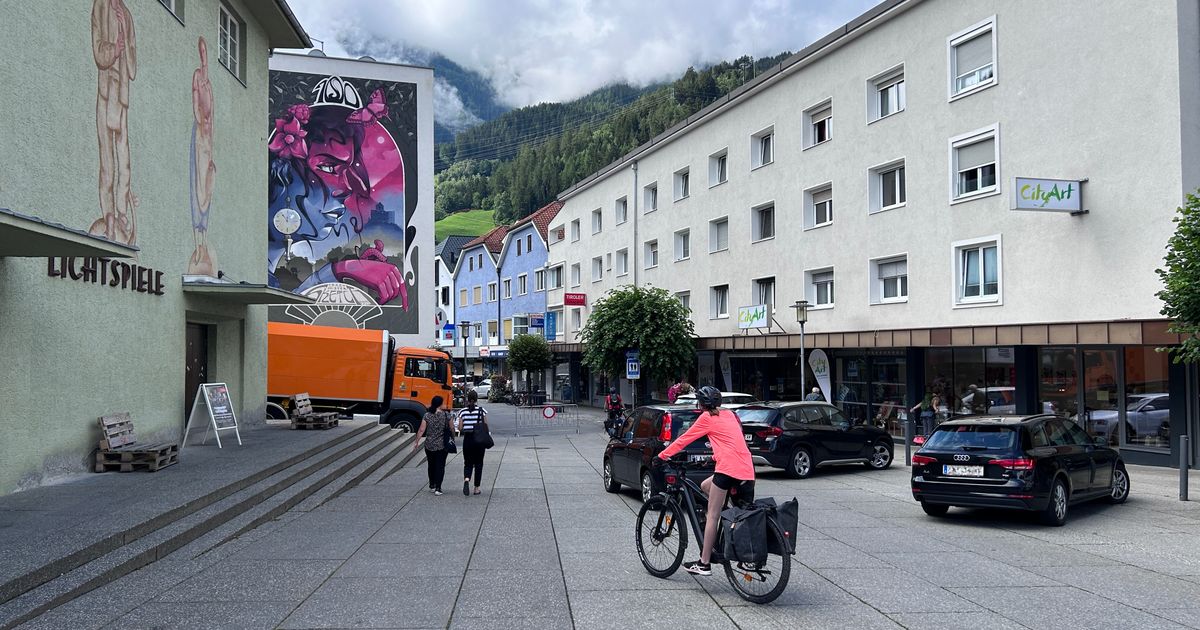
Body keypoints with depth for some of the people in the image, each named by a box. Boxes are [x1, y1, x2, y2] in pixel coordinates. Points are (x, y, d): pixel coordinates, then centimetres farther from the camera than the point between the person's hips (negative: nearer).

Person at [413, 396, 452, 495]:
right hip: (442, 446, -2)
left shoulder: (427, 415, -5)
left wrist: (416, 442, 3)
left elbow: (421, 430, -6)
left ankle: (432, 486, 28)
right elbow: (452, 429, 1)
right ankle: (438, 488, -5)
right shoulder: (446, 415, -7)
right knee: (440, 466, 2)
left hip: (429, 445, 2)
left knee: (431, 465, 18)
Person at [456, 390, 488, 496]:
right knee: (478, 463, 10)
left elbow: (460, 428, -2)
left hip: (467, 439, 1)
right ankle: (476, 488, 13)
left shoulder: (463, 412, -2)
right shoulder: (482, 411, -5)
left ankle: (466, 479, -20)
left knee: (468, 463, 10)